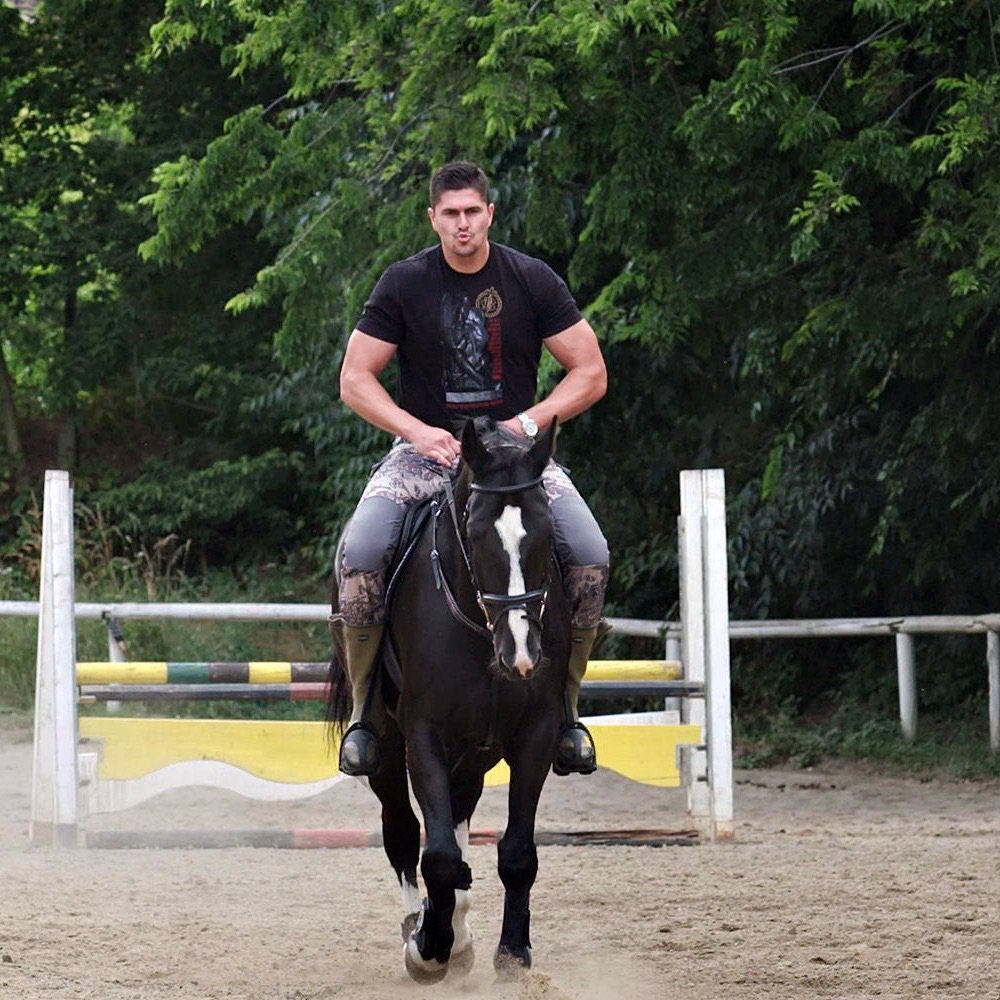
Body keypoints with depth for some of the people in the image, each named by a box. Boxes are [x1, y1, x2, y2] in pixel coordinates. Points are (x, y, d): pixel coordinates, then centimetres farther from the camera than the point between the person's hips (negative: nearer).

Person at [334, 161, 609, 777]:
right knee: (360, 553, -28)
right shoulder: (404, 284, 0)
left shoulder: (532, 281, 1)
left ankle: (566, 705, -6)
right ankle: (363, 708, -10)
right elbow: (355, 380, 2)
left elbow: (591, 373, 3)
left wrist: (531, 421, -12)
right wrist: (417, 431, -13)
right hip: (426, 450, 0)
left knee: (590, 554, -24)